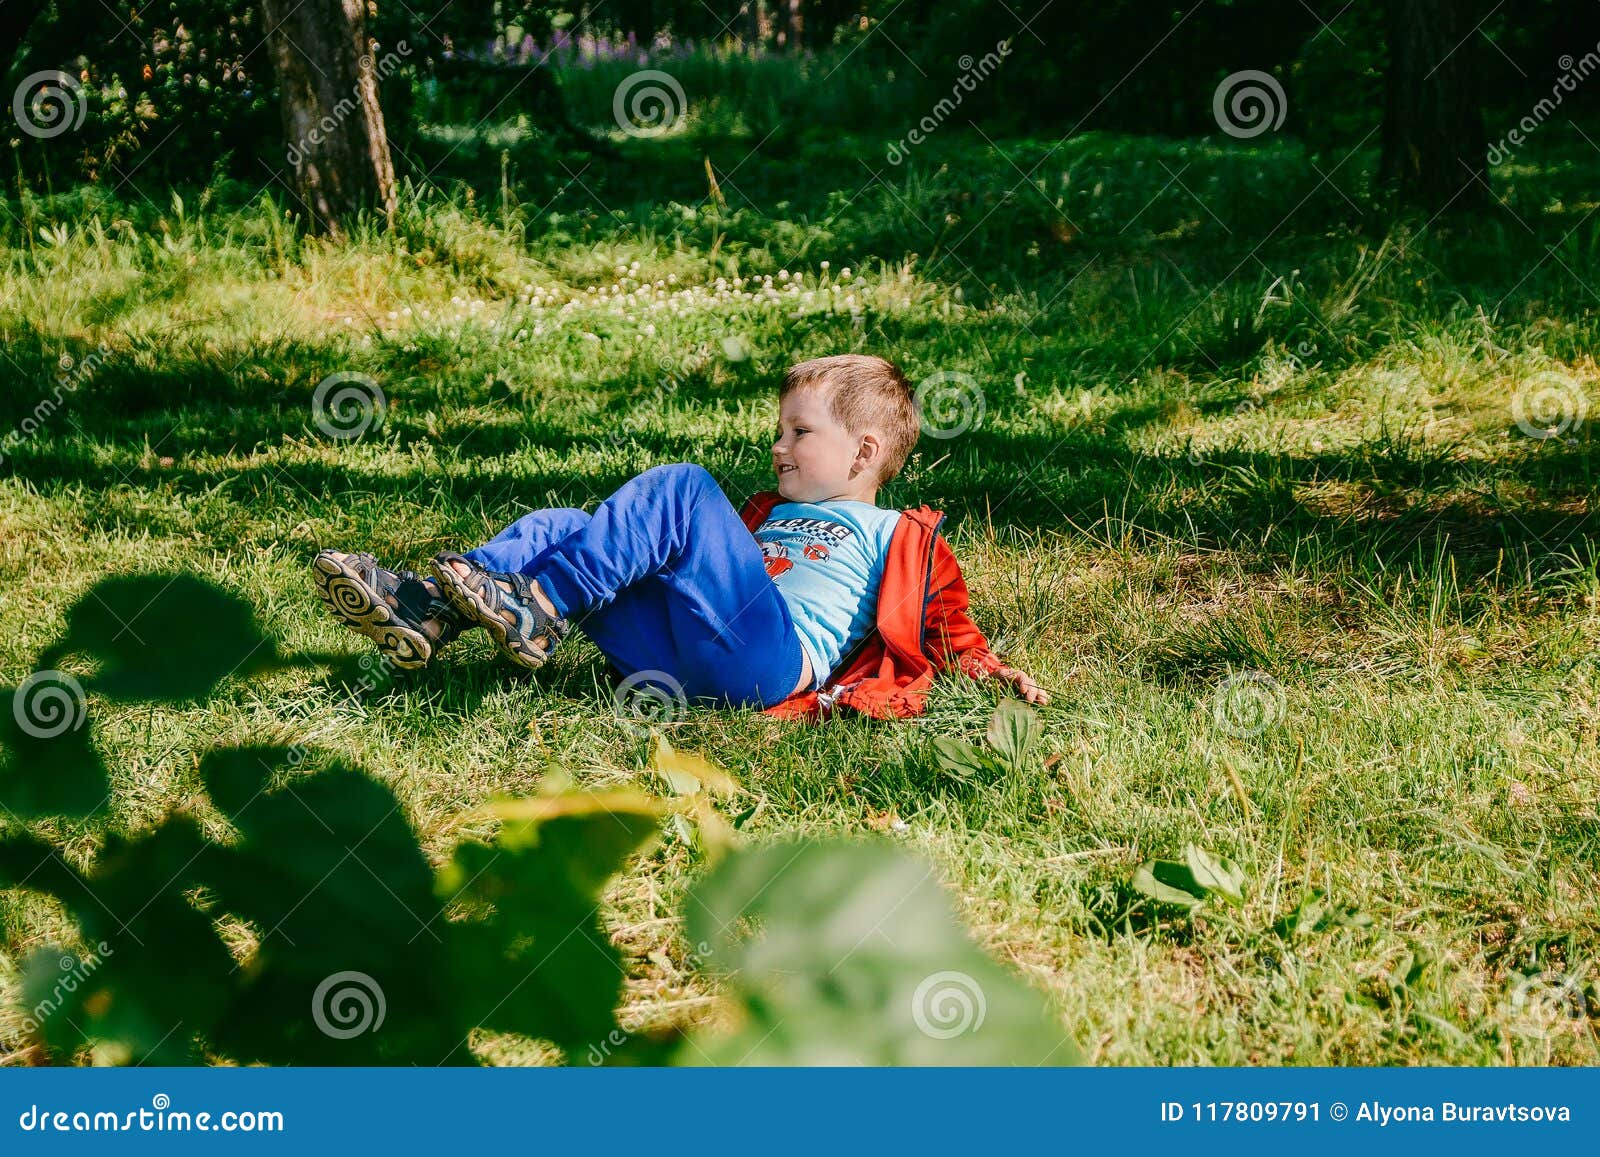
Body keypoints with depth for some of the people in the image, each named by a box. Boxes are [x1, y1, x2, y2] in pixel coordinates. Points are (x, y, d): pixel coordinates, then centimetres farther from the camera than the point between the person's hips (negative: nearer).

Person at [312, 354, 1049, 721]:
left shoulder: (890, 535, 21)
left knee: (680, 488, -21)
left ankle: (539, 608, -28)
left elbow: (939, 622, 13)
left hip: (769, 662, -7)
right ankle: (428, 611, -19)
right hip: (678, 663, 7)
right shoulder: (774, 514, 41)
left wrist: (993, 671, 0)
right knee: (560, 528, 2)